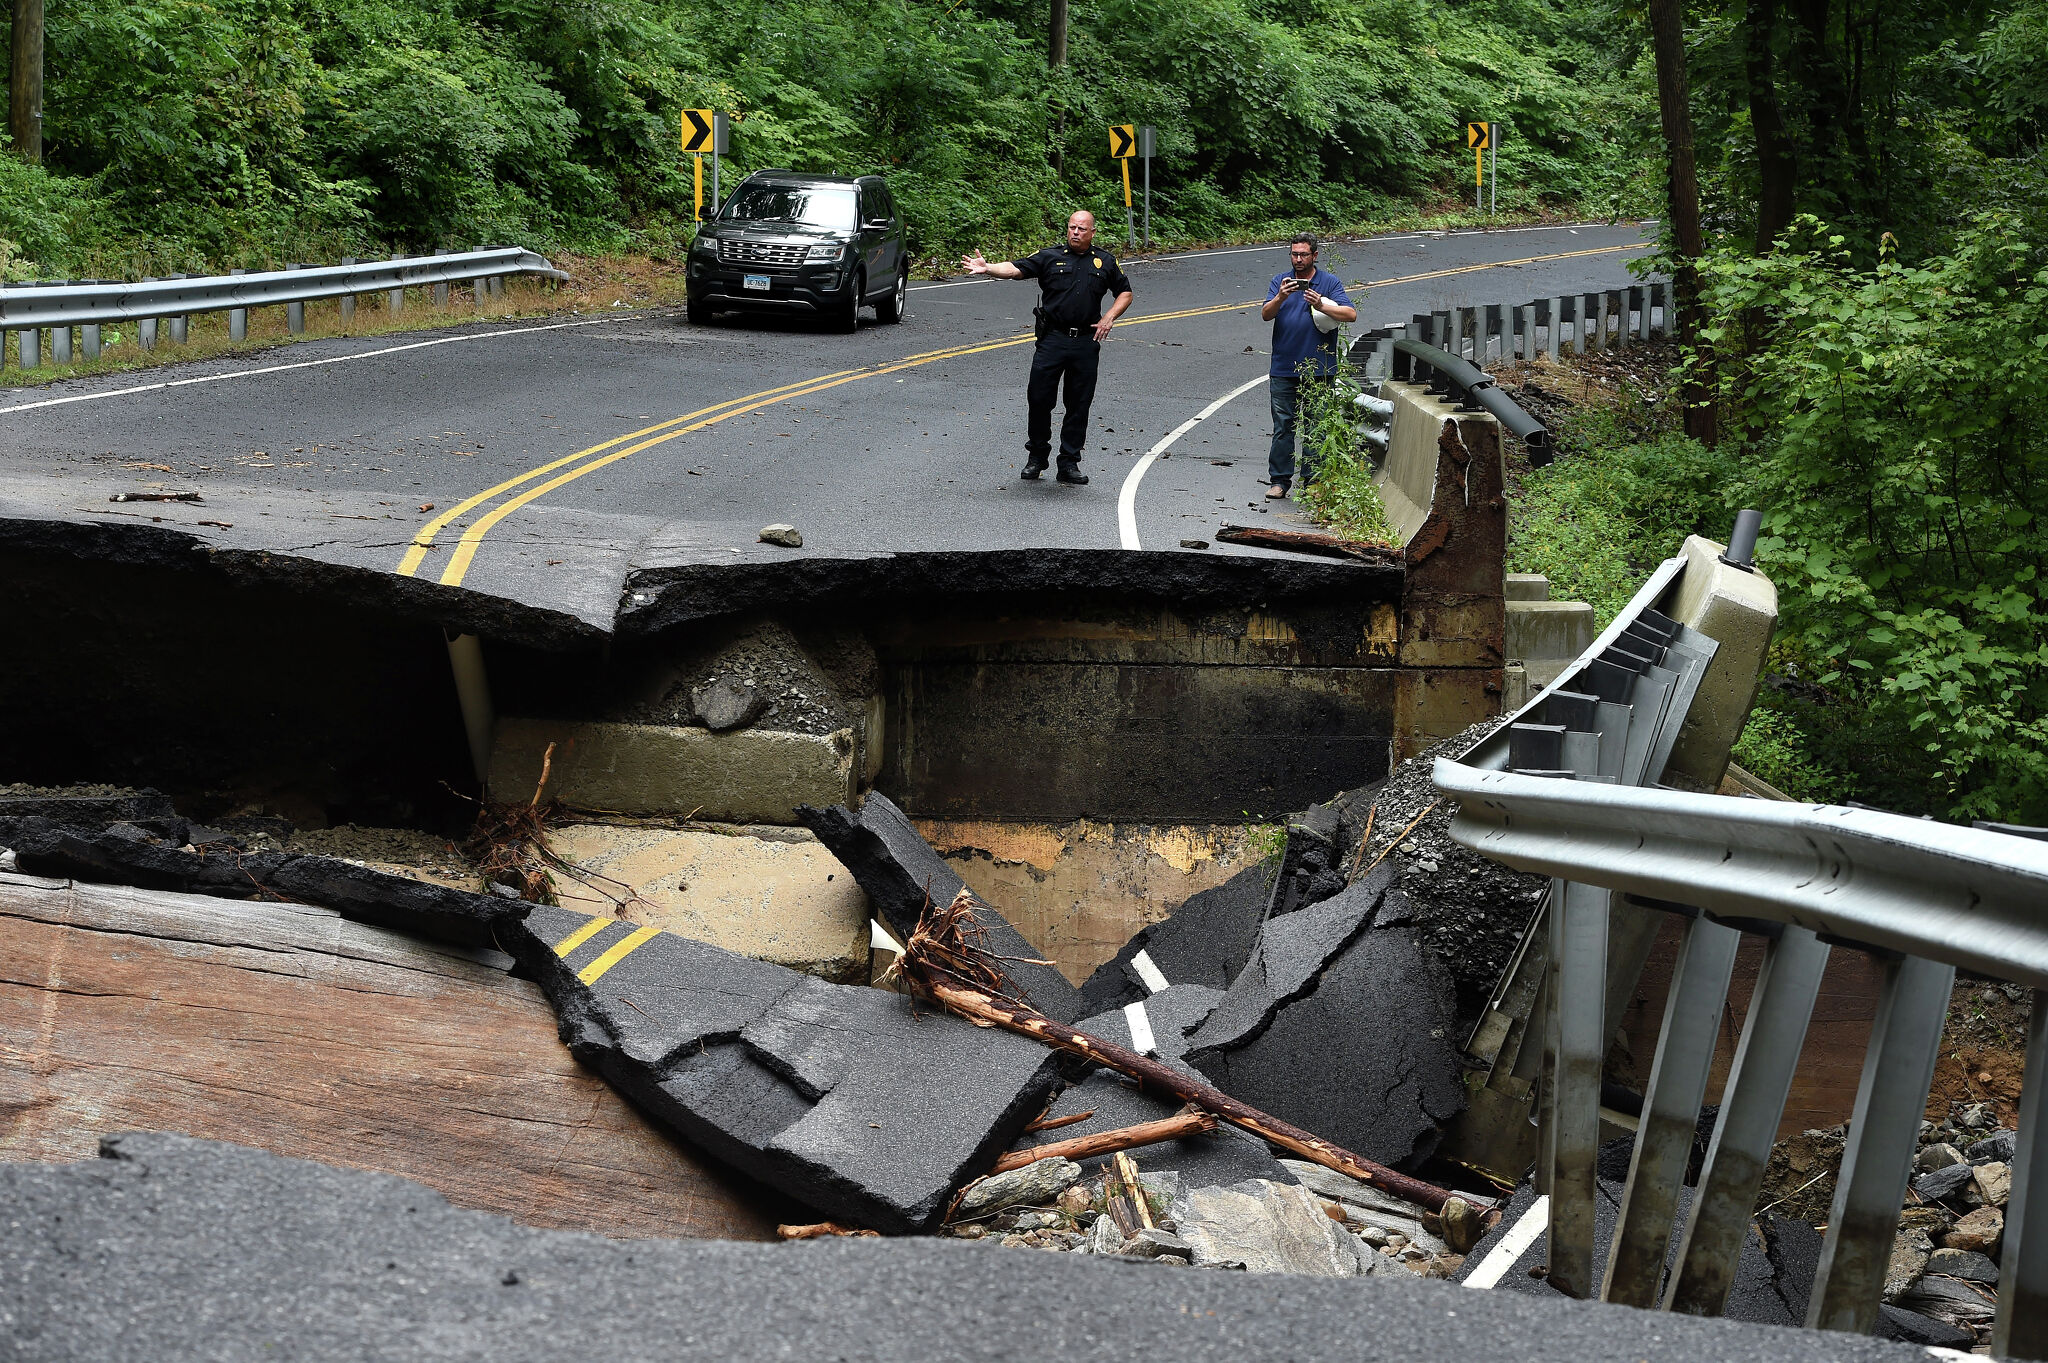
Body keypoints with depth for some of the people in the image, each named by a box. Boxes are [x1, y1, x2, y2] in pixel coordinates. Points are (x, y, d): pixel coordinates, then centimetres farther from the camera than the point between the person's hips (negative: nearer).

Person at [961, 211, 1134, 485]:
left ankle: (1069, 463, 13)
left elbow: (1125, 292, 19)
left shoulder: (1105, 262, 11)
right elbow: (1015, 269, -5)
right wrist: (986, 267, -23)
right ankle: (1036, 457, 14)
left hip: (1087, 342, 1)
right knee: (1039, 398, -2)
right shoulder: (1050, 257, 5)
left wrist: (1110, 317, 1)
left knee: (1079, 404, 4)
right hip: (1052, 339, -1)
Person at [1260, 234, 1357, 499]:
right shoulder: (1280, 281, 8)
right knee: (1282, 426, 2)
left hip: (1318, 369, -1)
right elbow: (1265, 314, -3)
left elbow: (1351, 314, -9)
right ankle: (1279, 480, 8)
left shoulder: (1330, 282, 2)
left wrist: (1321, 306, -22)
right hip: (1283, 368, 1)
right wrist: (1281, 297, -22)